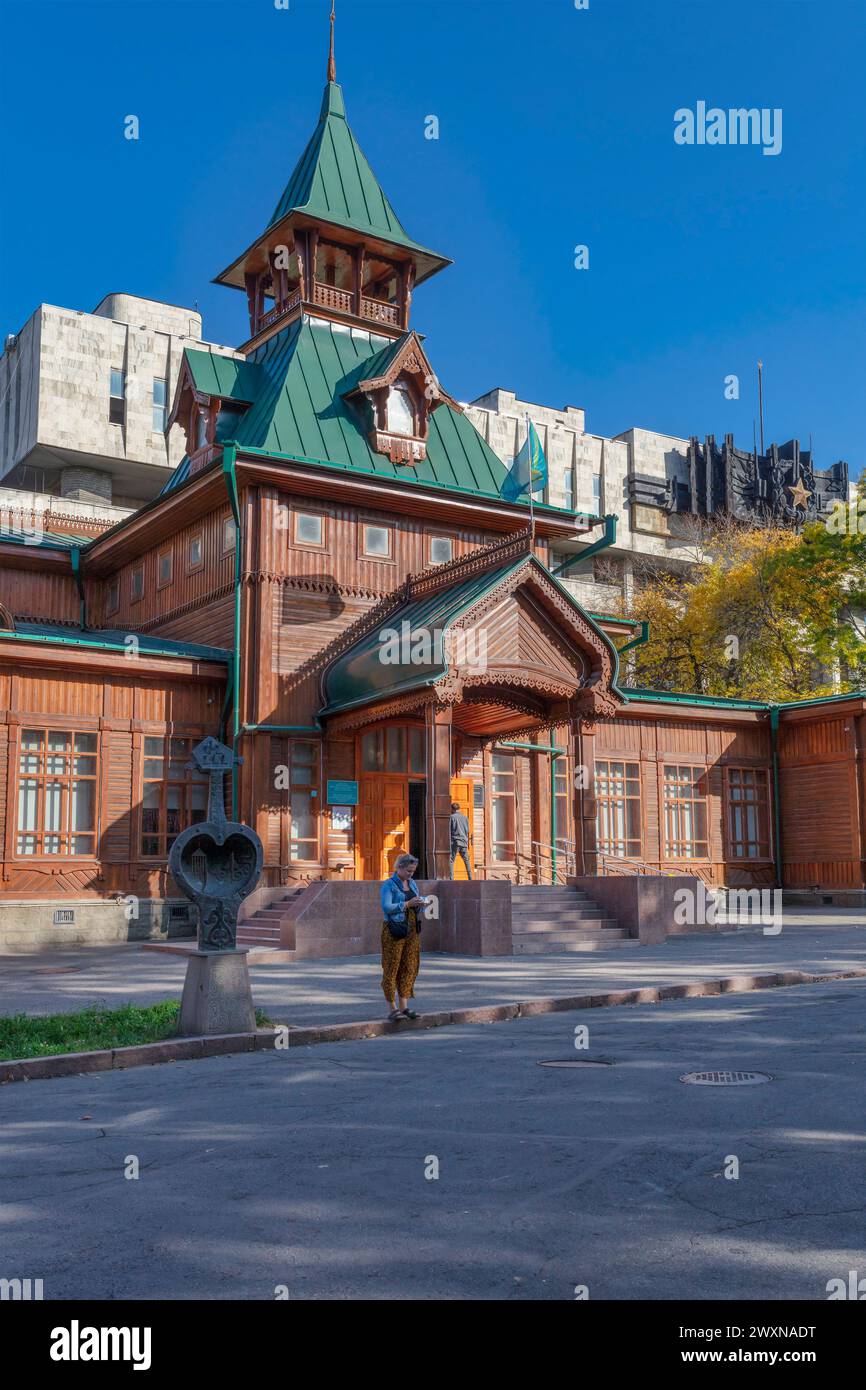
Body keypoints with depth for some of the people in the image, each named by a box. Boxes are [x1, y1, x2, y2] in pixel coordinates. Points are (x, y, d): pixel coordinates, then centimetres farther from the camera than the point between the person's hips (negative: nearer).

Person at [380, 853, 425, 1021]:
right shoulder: (389, 885, -7)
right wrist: (408, 904, -21)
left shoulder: (412, 883, 14)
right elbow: (386, 907, -17)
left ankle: (404, 1006, 12)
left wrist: (421, 903, -5)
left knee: (409, 967, 6)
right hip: (394, 930, -7)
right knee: (392, 968, -3)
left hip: (412, 930, 7)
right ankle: (392, 1009, 0)